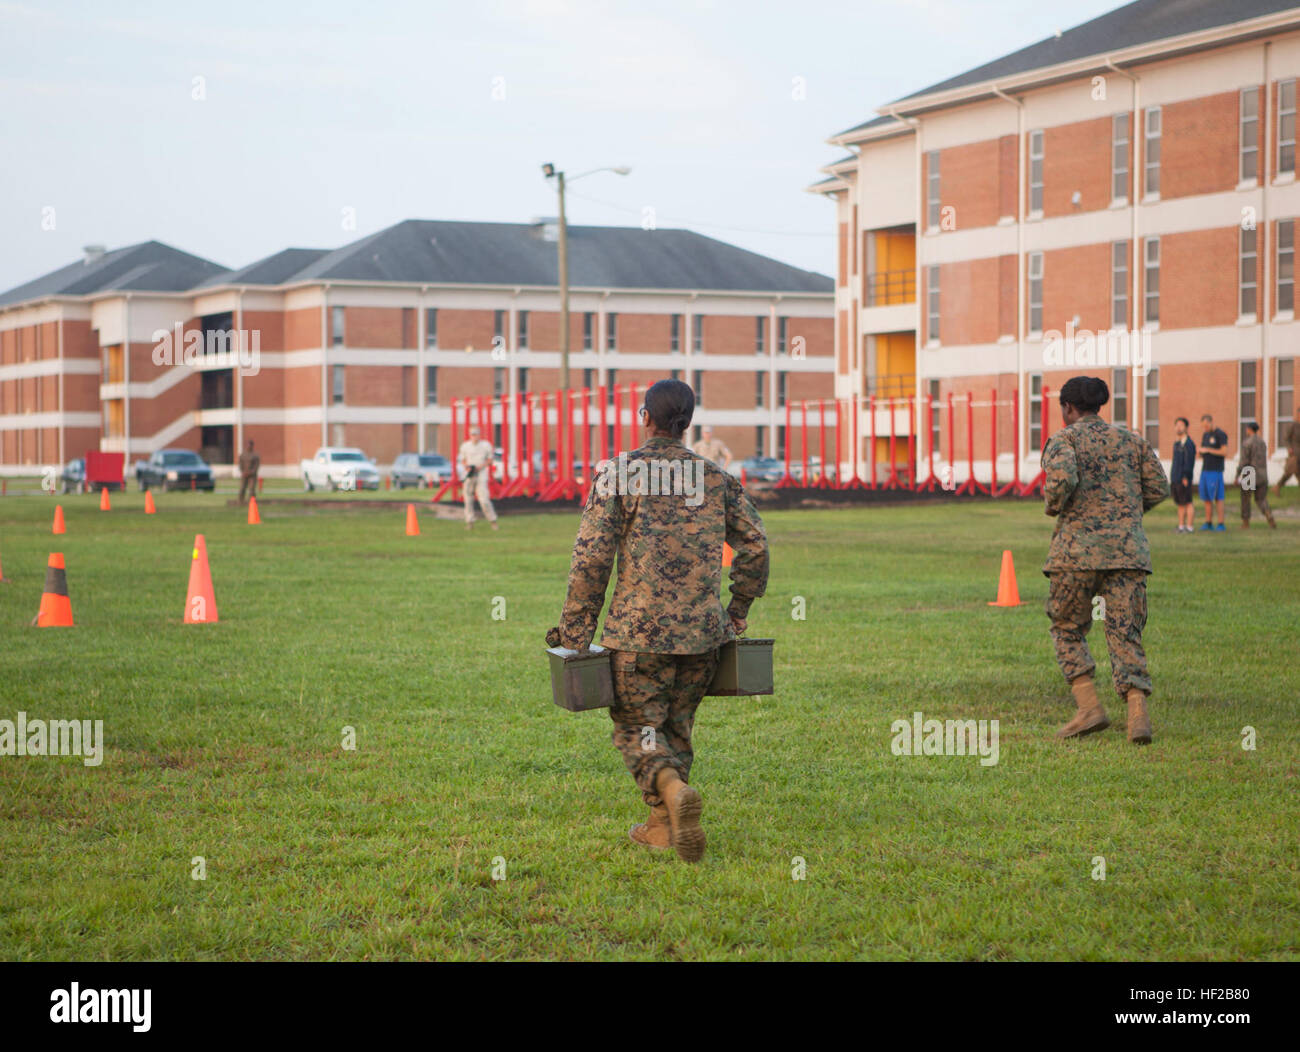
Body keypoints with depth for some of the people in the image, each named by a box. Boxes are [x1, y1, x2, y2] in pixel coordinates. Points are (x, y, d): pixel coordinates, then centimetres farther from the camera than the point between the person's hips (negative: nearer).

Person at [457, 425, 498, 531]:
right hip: (469, 475, 3)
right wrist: (466, 466, -7)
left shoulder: (486, 445, 2)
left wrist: (480, 466, -10)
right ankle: (469, 522, 8)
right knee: (468, 499, 0)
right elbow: (463, 460, 15)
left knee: (484, 499, -12)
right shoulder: (465, 446, 8)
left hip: (481, 475, -3)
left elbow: (490, 460, 6)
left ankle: (493, 521, -5)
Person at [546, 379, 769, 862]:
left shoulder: (619, 473, -5)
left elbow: (592, 556, -10)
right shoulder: (715, 477, 7)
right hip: (702, 630, 4)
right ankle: (663, 824, 20)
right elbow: (754, 546, 6)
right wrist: (735, 614, 17)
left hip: (640, 629, -4)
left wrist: (575, 632, -4)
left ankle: (675, 790, -21)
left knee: (638, 727, 6)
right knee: (677, 724, 18)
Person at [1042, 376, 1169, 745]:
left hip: (1078, 549, -3)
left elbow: (1062, 479, -18)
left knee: (1068, 631, 12)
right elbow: (1158, 488, 11)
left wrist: (1052, 505, 1)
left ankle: (1089, 707, -1)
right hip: (1128, 548, 3)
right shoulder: (1131, 440, 15)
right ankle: (1138, 711, -16)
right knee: (1126, 635, 3)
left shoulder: (1064, 439, 1)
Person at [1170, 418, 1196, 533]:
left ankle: (1189, 527, -5)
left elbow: (1189, 462, -15)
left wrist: (1185, 477, -19)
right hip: (1175, 478, 9)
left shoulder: (1188, 443, -10)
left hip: (1183, 479, -9)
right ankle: (1181, 526, 14)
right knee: (1180, 504, 10)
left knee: (1187, 502, -6)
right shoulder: (1176, 443, 17)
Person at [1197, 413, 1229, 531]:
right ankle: (1208, 523, 12)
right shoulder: (1205, 435, 15)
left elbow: (1224, 451, -16)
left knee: (1217, 497, -7)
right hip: (1205, 470, 7)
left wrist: (1208, 450, -17)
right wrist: (1199, 451, -4)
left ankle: (1221, 524, -5)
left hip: (1216, 470, -7)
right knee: (1206, 497, 7)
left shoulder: (1220, 434, -9)